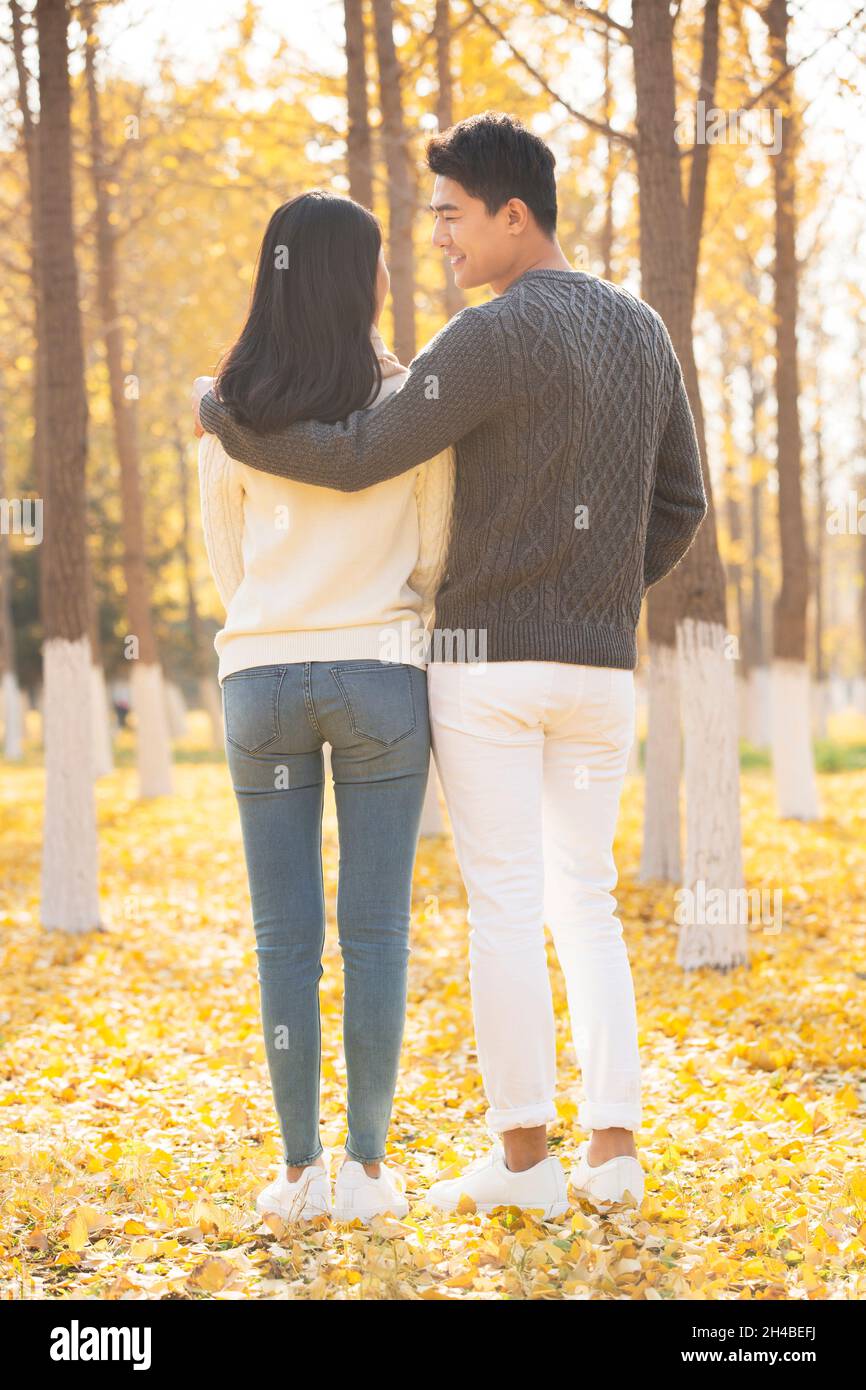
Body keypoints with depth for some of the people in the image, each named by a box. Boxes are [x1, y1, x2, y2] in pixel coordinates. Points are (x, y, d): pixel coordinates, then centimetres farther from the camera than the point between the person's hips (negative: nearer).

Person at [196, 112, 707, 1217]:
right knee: (585, 902, 13)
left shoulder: (494, 338, -14)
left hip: (488, 660, -6)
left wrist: (222, 414, -2)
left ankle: (521, 1156, 3)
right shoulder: (642, 331, 11)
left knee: (504, 905, -1)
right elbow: (678, 504, 16)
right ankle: (613, 1147, 7)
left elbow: (353, 458, -18)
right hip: (601, 669, 6)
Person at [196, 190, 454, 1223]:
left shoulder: (229, 414, 1)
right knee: (376, 932, 4)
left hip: (260, 675, 2)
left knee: (283, 935, 5)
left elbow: (226, 567, 10)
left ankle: (298, 1169, 7)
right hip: (380, 674, -1)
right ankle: (366, 1165, 5)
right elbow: (436, 557, 0)